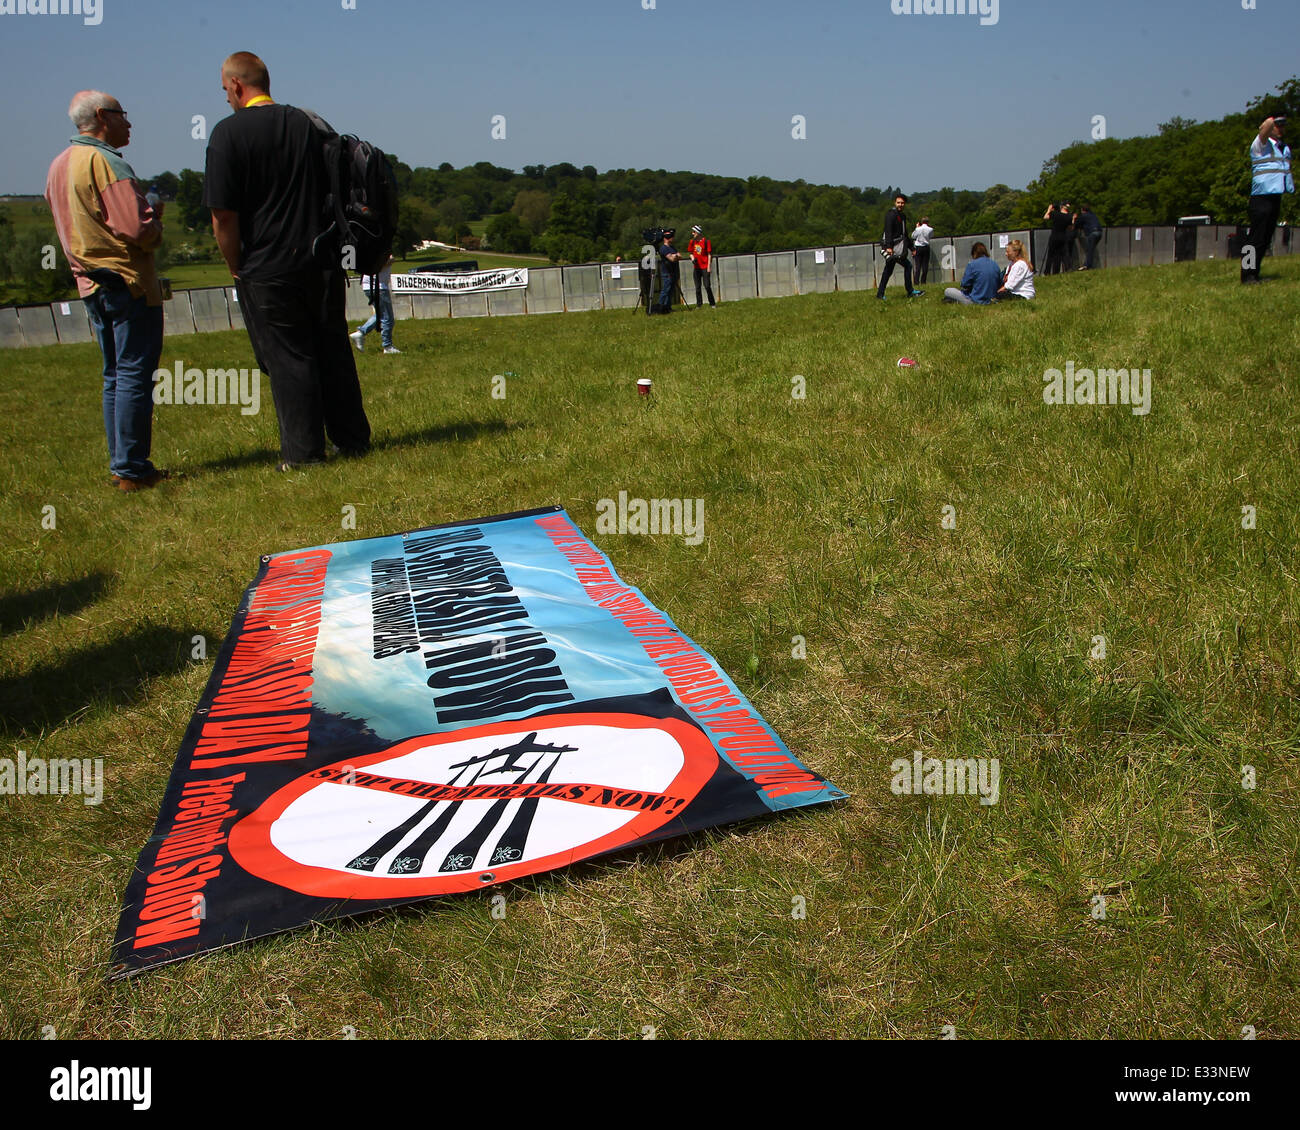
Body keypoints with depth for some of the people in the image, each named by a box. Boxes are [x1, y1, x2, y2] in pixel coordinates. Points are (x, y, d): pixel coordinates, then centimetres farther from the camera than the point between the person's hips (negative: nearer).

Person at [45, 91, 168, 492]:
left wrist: (144, 213, 18)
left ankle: (121, 465, 15)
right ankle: (131, 469, -7)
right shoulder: (105, 161, -13)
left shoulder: (58, 165, 16)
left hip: (90, 283, 9)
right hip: (128, 282, -9)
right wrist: (155, 218, 2)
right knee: (135, 376, -7)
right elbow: (138, 229, -20)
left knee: (115, 377, 13)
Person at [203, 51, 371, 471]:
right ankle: (353, 439, 17)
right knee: (334, 353, 11)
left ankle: (303, 451, 7)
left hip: (268, 271, -5)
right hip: (323, 263, 5)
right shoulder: (305, 123, 9)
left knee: (289, 360, 2)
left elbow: (223, 215, -12)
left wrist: (237, 268, 0)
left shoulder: (228, 133, -8)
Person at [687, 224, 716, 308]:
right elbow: (690, 252, 21)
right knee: (697, 287, 6)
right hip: (697, 267, 5)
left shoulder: (706, 241, -6)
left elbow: (709, 254, -6)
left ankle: (712, 304, 2)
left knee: (707, 286, -9)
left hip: (705, 267, -5)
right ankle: (699, 304, 12)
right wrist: (692, 258, -1)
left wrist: (708, 267, -11)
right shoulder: (692, 241, 9)